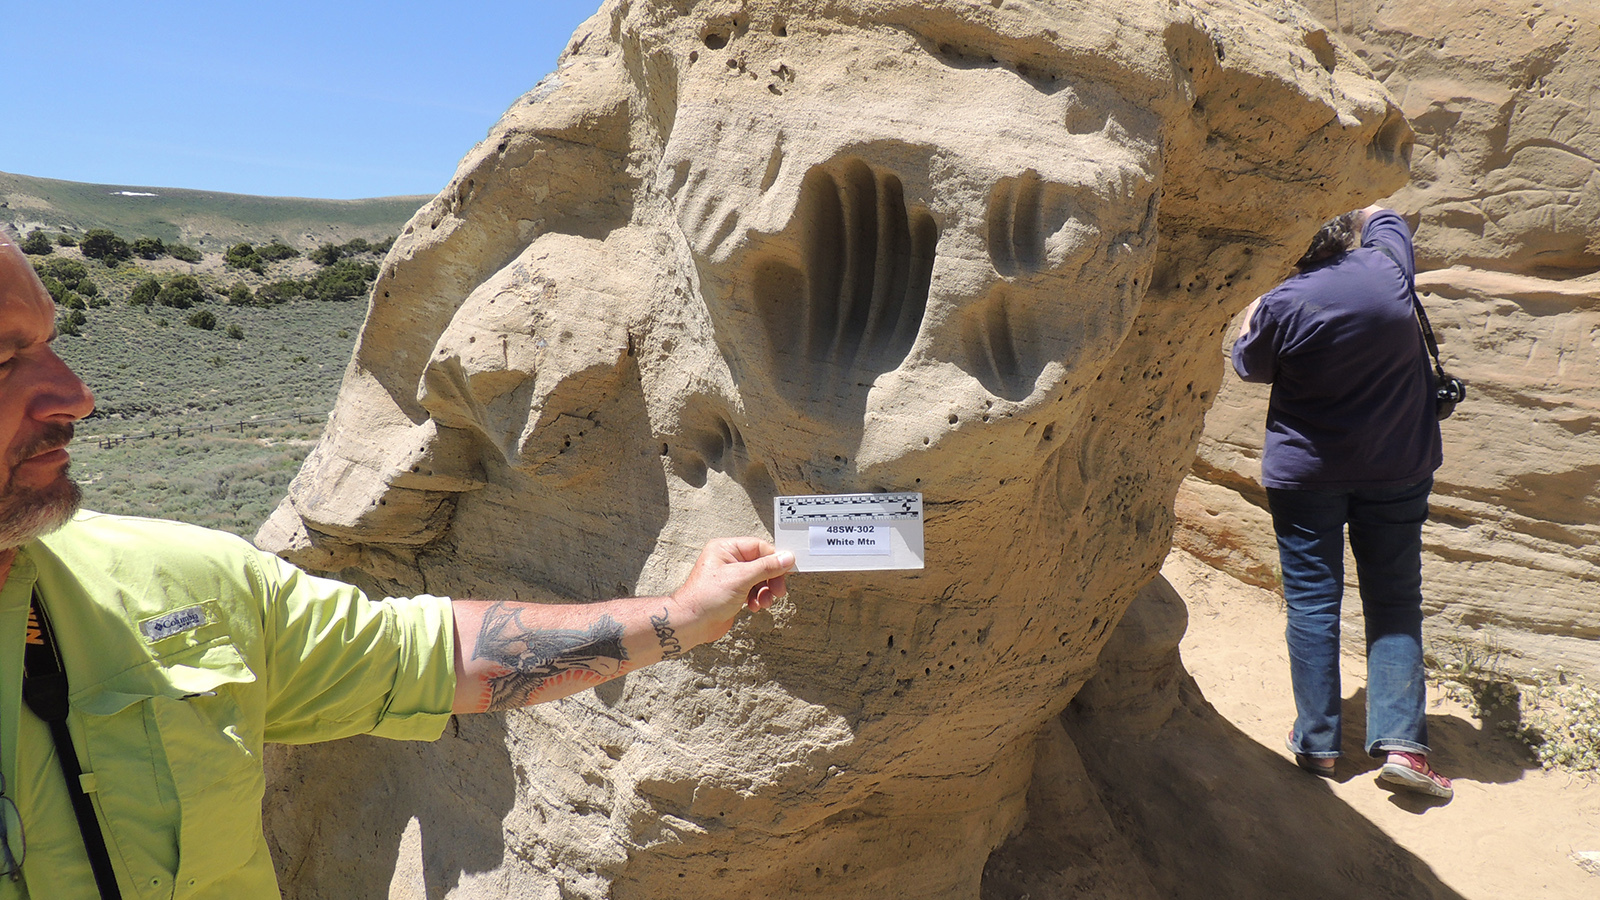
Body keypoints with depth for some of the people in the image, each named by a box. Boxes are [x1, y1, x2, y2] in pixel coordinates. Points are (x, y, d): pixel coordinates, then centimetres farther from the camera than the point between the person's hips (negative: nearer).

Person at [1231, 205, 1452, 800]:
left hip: (1305, 473, -2)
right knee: (1394, 600, 9)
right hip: (1398, 469, 3)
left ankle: (1317, 742, 14)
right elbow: (1383, 217, 16)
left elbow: (1250, 367, 2)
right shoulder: (1388, 267, -8)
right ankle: (1401, 742, 5)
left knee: (1312, 604, 6)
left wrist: (1251, 314, 17)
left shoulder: (1281, 304, -16)